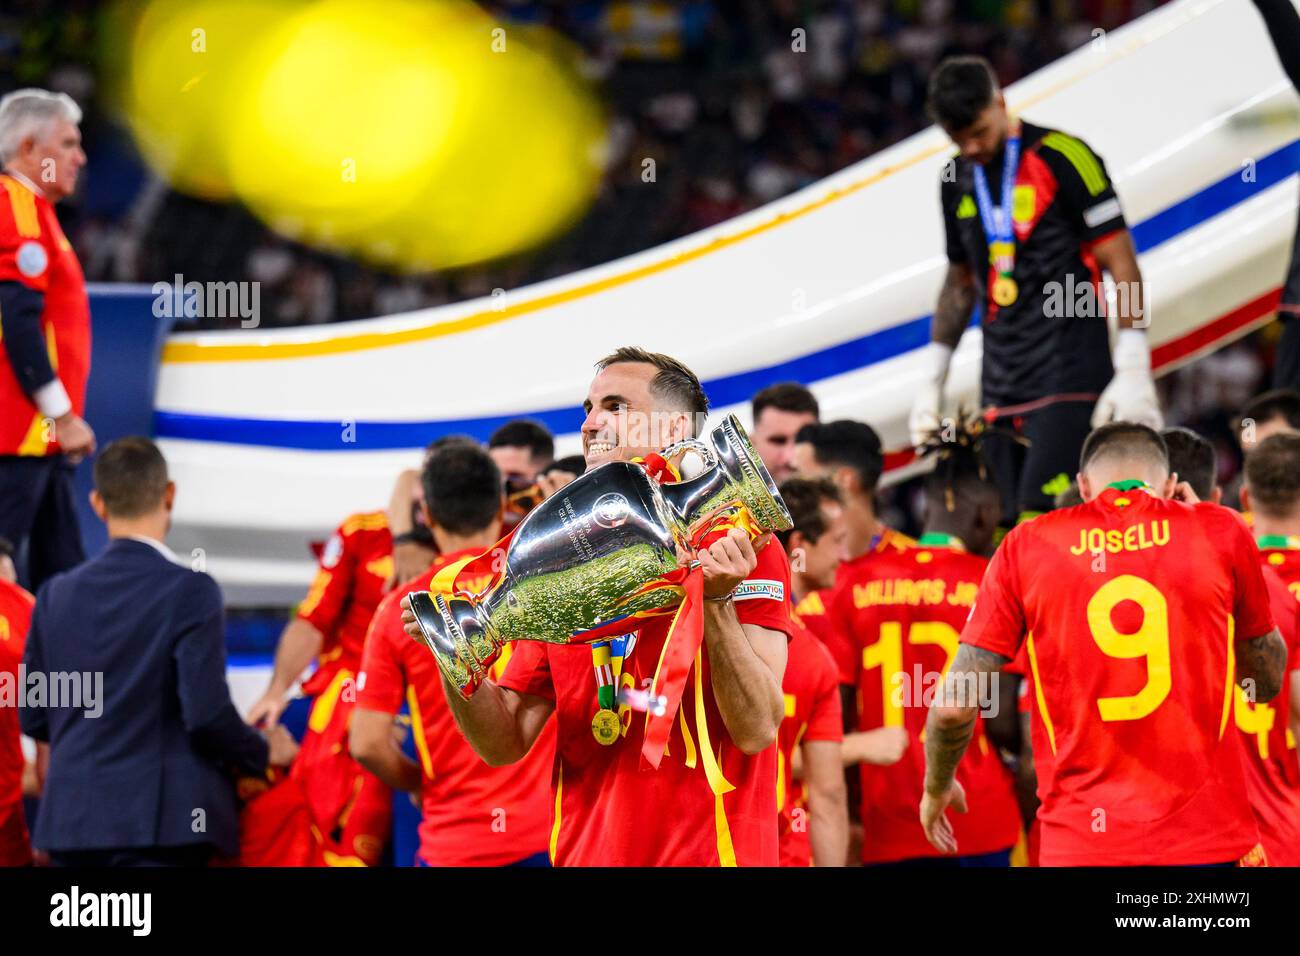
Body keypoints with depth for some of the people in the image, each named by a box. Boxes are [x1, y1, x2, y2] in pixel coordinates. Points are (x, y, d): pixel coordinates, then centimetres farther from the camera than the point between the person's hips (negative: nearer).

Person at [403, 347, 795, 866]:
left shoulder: (742, 546, -4)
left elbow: (757, 730, -13)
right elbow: (505, 742, 7)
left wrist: (717, 602, -22)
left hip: (705, 853, -4)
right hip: (584, 853, 4)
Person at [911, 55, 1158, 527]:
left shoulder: (1063, 159, -8)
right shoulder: (958, 181, 13)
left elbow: (1121, 264, -8)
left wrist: (1133, 369, -14)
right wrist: (932, 382, 22)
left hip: (1070, 379, -6)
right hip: (1001, 389, 7)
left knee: (1038, 519, -18)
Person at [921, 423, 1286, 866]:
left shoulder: (1026, 546, 5)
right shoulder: (1219, 532, 4)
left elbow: (954, 705, 3)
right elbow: (1267, 681, 18)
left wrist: (937, 787, 23)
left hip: (1077, 845, 1)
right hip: (1209, 838, 0)